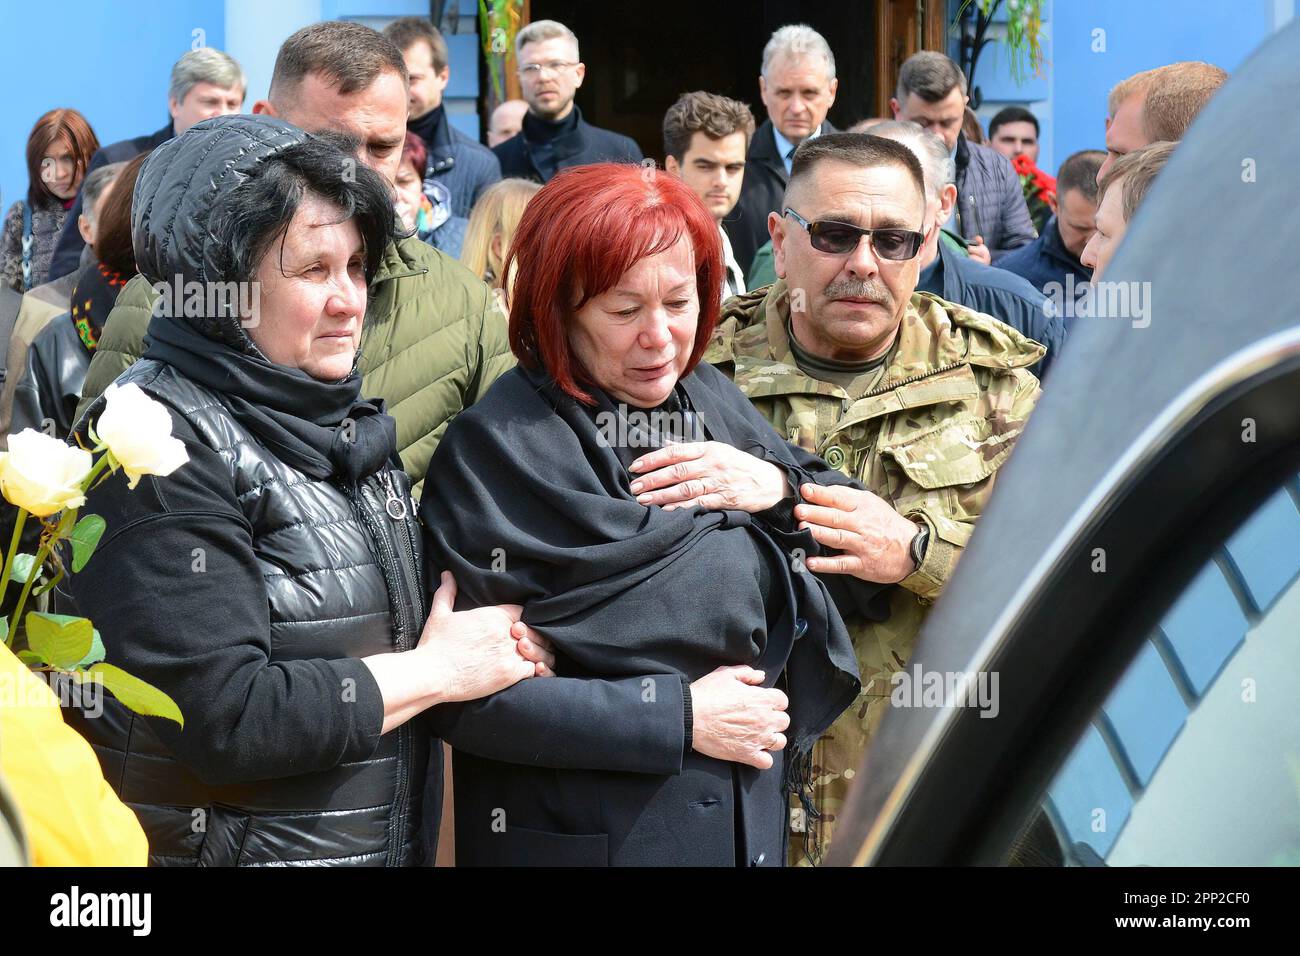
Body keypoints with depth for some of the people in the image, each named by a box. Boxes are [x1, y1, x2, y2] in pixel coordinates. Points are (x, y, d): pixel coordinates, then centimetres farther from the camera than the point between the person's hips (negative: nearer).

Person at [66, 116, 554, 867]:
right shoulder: (164, 445, -19)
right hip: (227, 845, -8)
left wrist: (498, 648, -5)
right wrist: (436, 672, -16)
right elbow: (223, 716, -26)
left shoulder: (342, 422, 7)